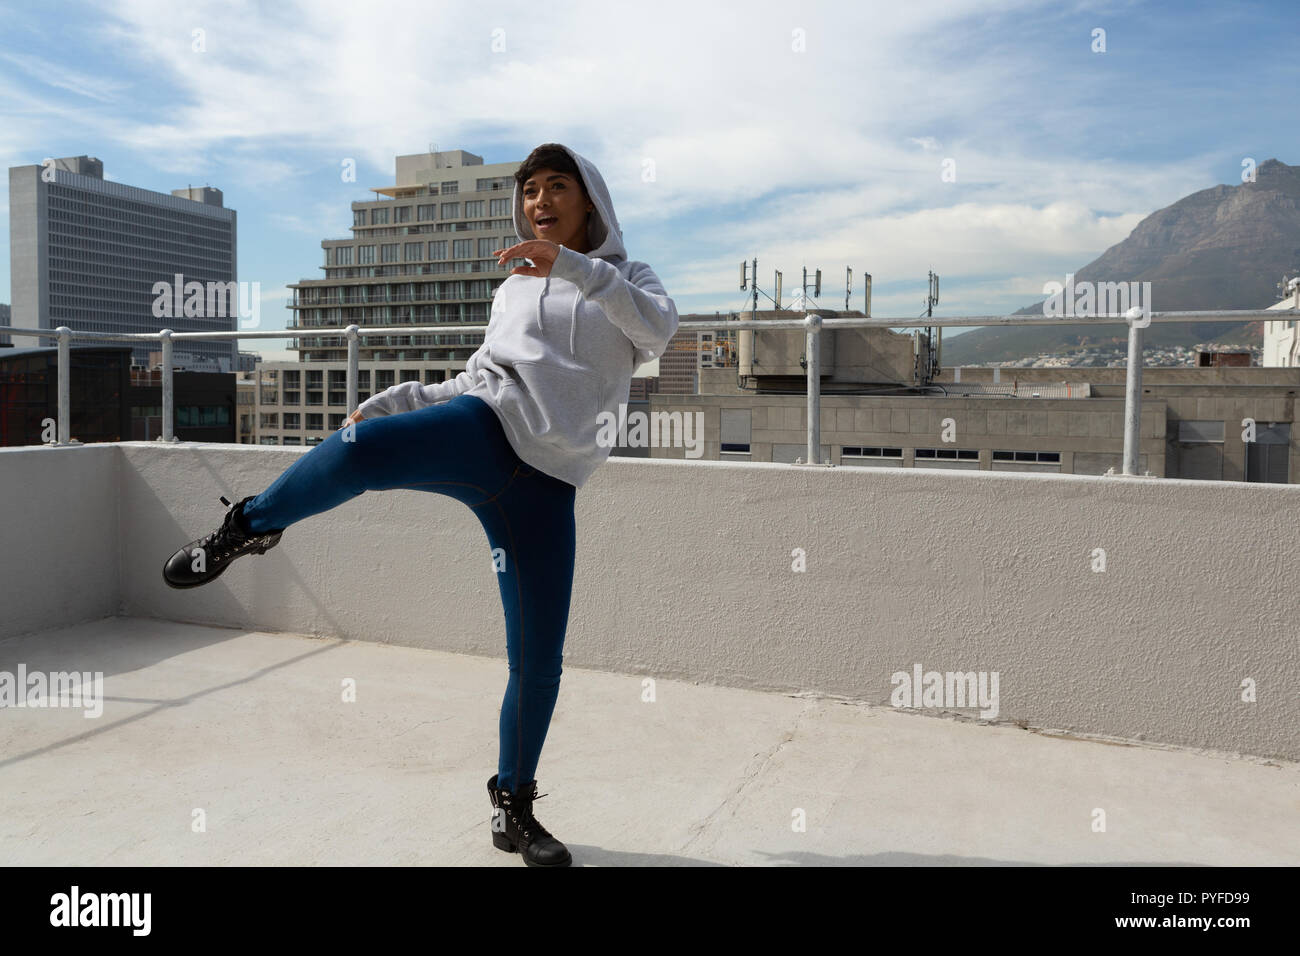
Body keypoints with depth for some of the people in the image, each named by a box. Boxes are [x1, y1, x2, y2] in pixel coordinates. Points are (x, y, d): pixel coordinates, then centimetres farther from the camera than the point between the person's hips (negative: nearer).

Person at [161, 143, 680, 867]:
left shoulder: (625, 277, 16)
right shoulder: (513, 290, 25)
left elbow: (660, 330, -7)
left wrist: (572, 265, -17)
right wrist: (395, 400, 18)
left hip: (545, 483, -1)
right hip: (484, 431, 1)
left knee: (539, 661, -1)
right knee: (365, 447, -34)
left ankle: (514, 806, 21)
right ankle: (253, 526, -8)